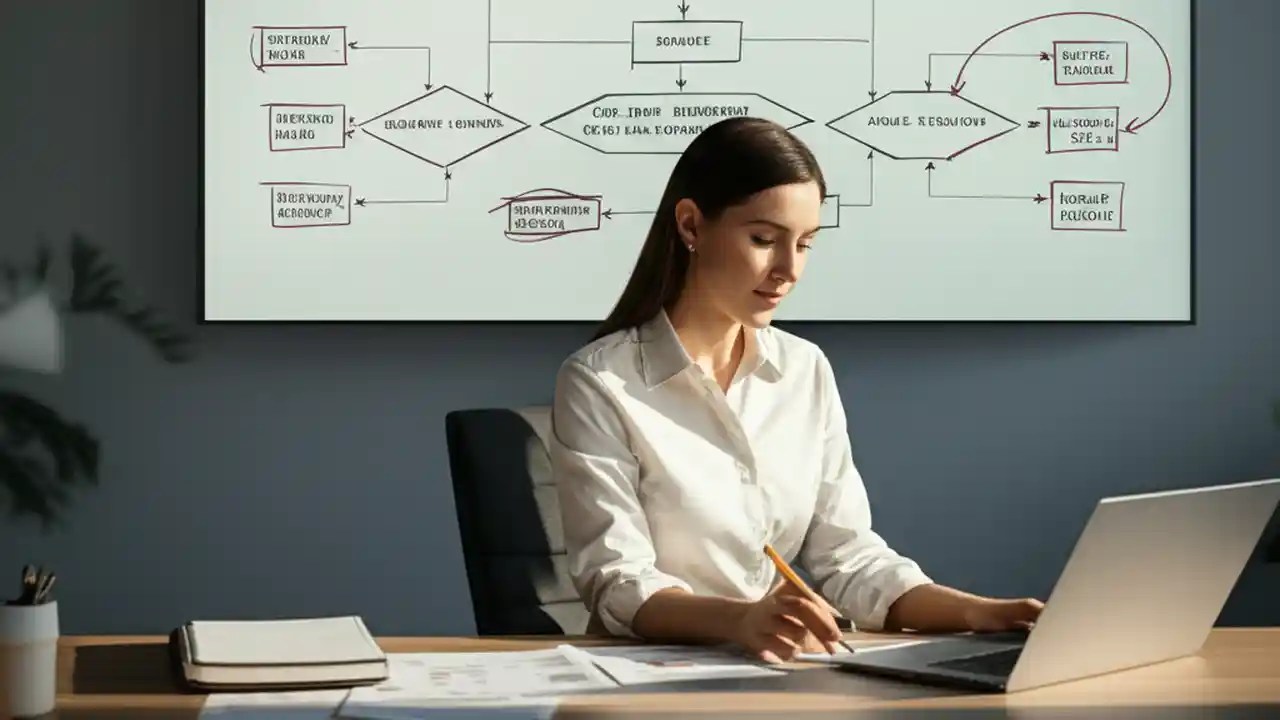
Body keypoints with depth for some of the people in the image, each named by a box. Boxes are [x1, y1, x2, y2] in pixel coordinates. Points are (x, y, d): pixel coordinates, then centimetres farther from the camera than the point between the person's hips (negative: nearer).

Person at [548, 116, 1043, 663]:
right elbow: (618, 587, -15)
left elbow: (846, 556, 6)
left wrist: (980, 613, -10)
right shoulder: (599, 383, -8)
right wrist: (737, 619, -33)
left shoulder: (808, 371, 8)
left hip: (783, 671, 3)